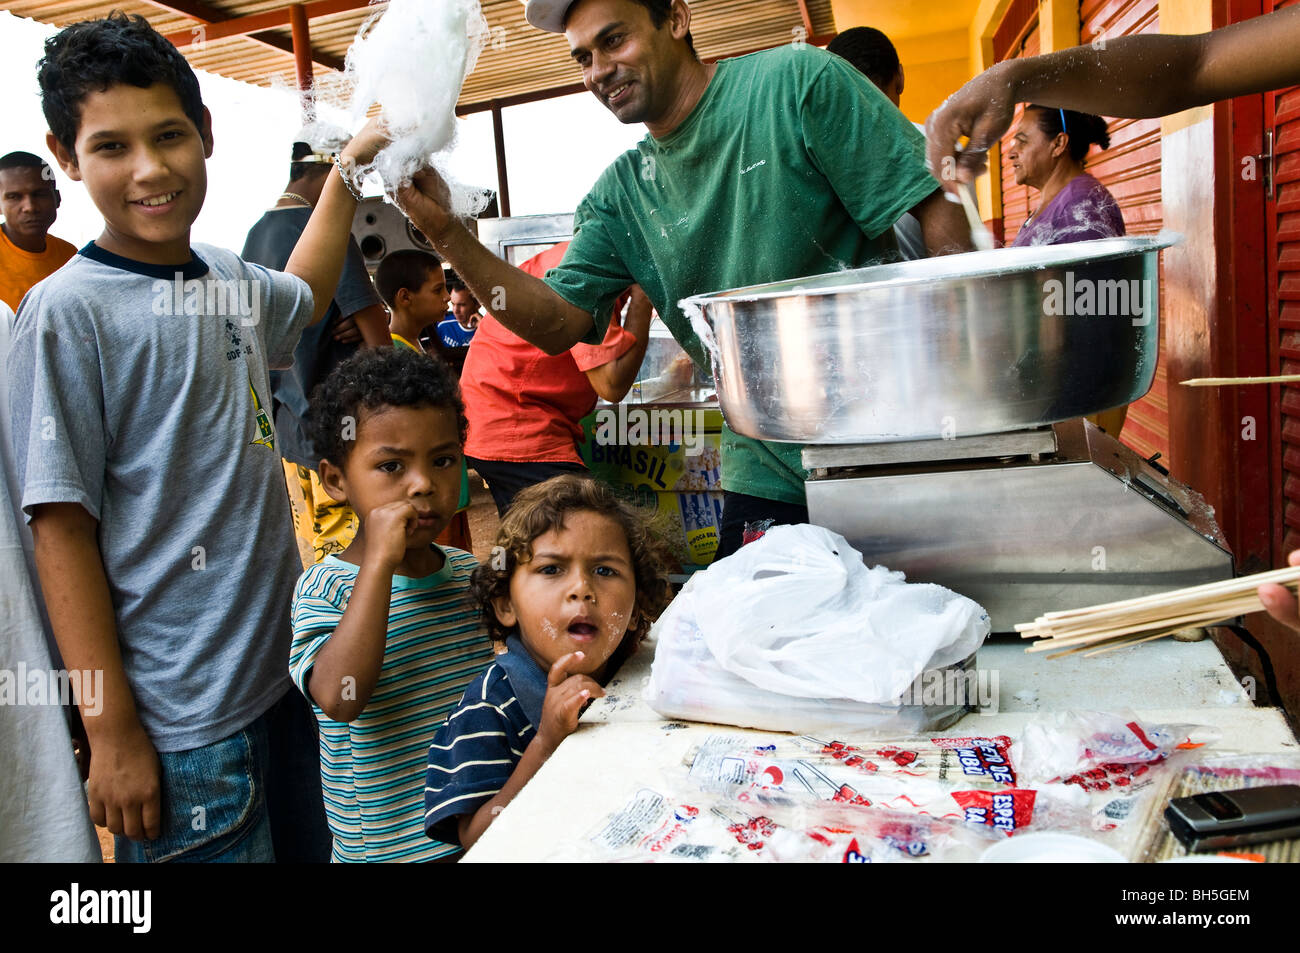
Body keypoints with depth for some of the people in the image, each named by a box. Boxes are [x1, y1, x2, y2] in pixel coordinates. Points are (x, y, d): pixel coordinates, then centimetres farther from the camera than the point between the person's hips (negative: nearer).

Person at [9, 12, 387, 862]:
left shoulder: (229, 280, 4)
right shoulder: (69, 311, -14)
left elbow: (302, 297, 29)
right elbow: (61, 529, -15)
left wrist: (347, 171, 26)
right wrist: (112, 734, -15)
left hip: (286, 675, 7)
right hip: (181, 725, -7)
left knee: (313, 846, 20)